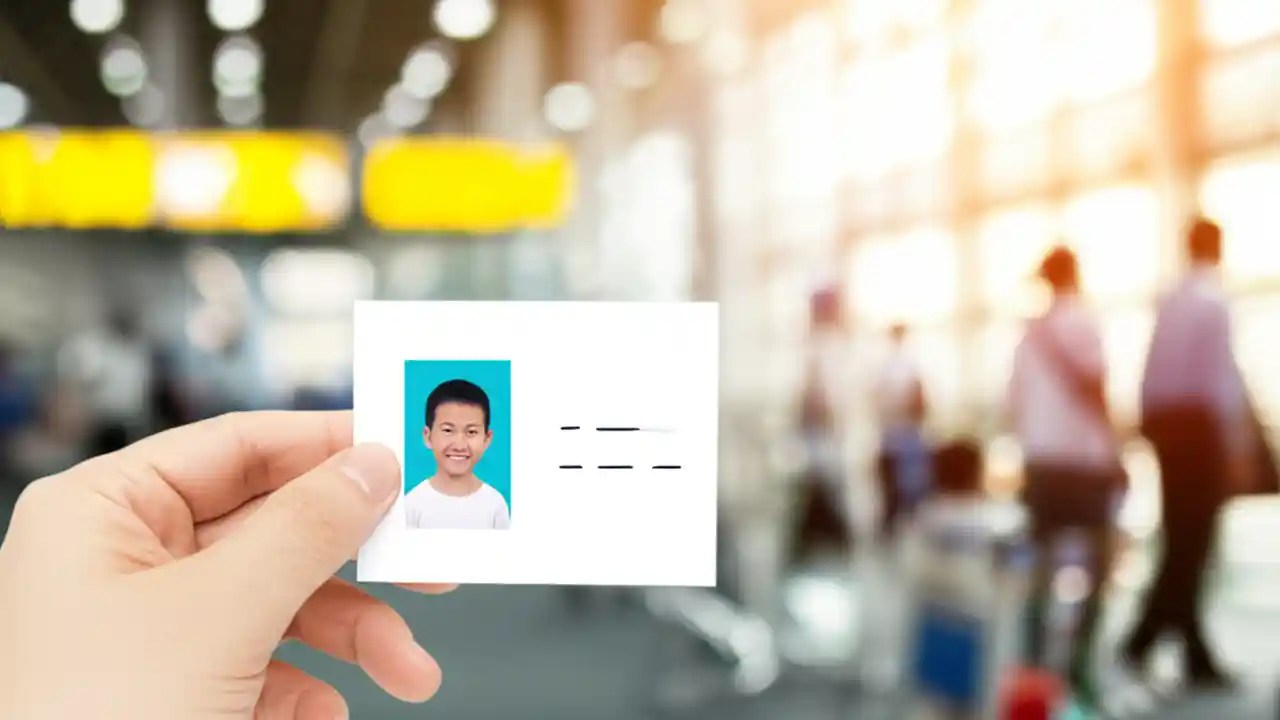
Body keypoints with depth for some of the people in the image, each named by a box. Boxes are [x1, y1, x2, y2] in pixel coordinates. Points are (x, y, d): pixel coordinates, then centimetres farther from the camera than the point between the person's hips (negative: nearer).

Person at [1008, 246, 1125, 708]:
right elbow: (1094, 389, -12)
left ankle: (1035, 665, 7)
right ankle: (1081, 659, -8)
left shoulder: (1030, 332, 13)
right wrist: (1114, 453, -6)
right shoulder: (1082, 323, -6)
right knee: (1099, 561, 0)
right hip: (1082, 457, -6)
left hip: (1039, 459, 6)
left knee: (1043, 563, 9)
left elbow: (1015, 402, 14)